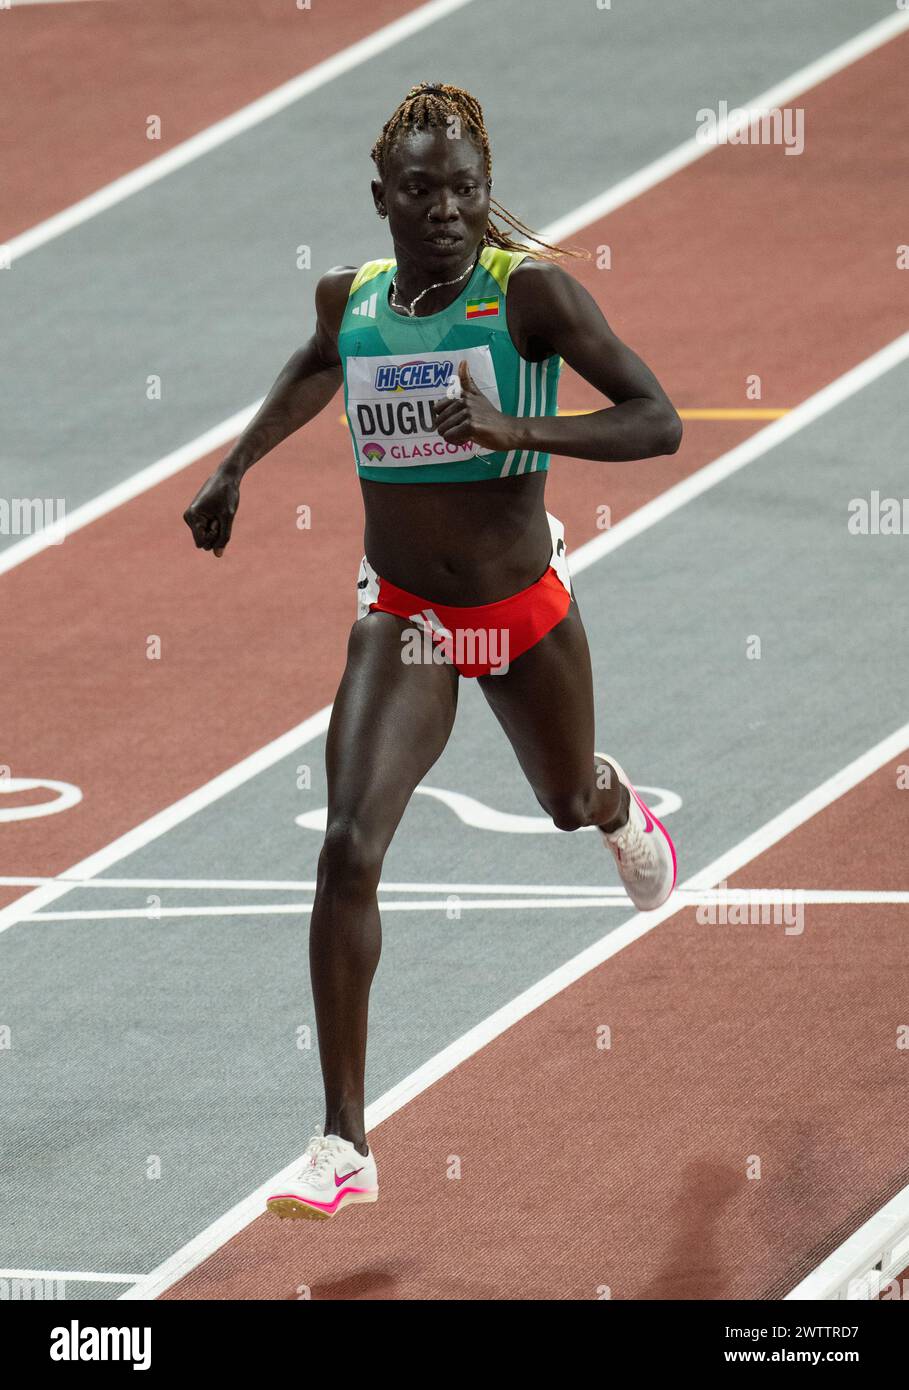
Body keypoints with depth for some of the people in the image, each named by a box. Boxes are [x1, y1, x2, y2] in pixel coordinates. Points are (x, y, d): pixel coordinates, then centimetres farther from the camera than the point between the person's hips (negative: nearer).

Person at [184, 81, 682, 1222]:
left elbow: (659, 423, -23)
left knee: (568, 803, 26)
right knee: (348, 849, -18)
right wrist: (235, 469, 18)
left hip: (525, 613, -2)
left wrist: (516, 430, -34)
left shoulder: (530, 288, -17)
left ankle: (617, 806, 70)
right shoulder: (351, 298, -3)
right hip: (403, 621, 2)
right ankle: (344, 1148, -15)